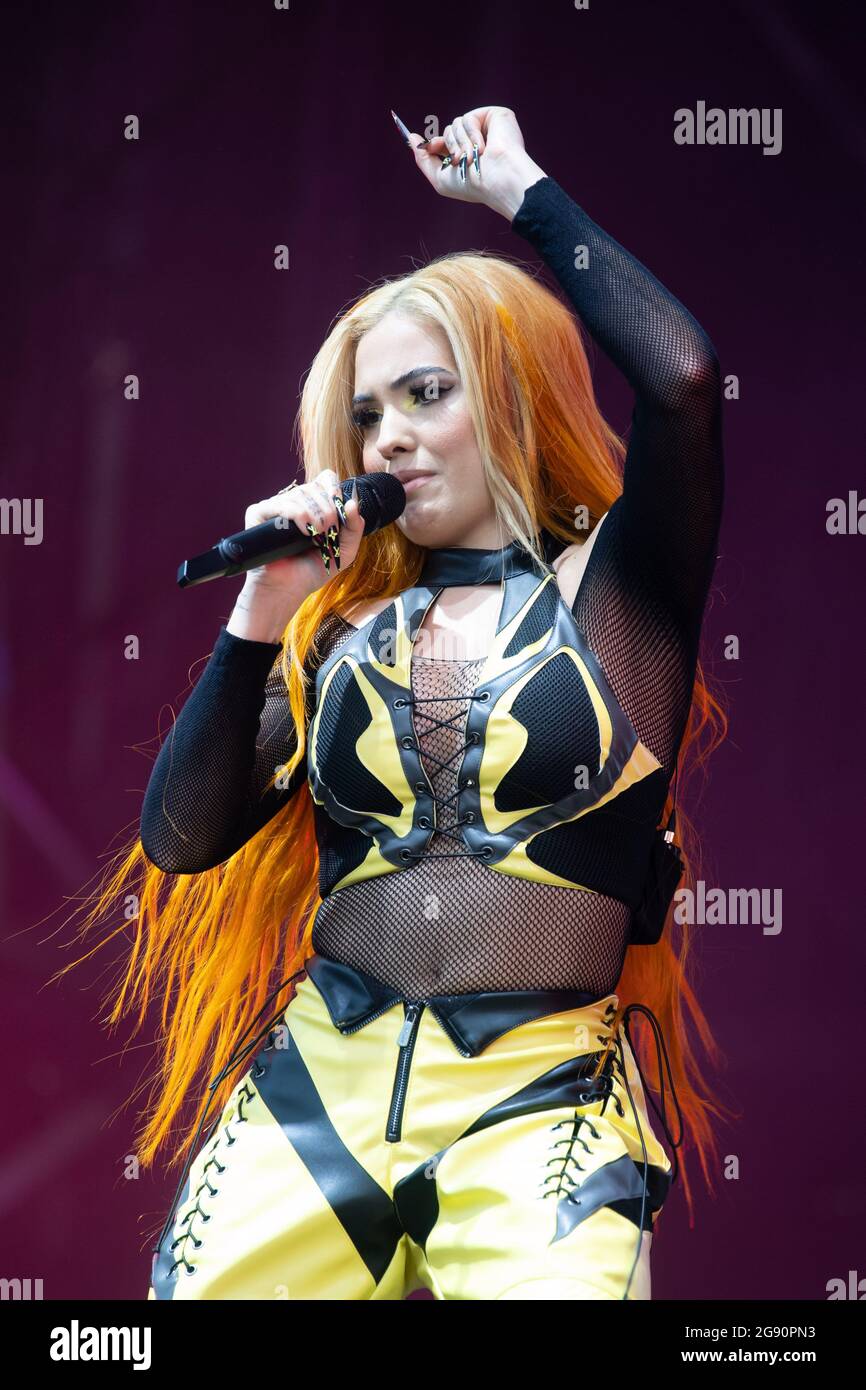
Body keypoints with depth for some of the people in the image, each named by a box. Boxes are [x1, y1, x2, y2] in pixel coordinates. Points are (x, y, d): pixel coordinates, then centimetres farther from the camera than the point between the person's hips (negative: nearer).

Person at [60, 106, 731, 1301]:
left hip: (535, 1100, -3)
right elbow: (180, 840, 5)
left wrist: (518, 187, -3)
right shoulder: (347, 627, 13)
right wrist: (261, 615, -4)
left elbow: (681, 375, -15)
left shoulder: (609, 586, 3)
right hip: (315, 1084, 4)